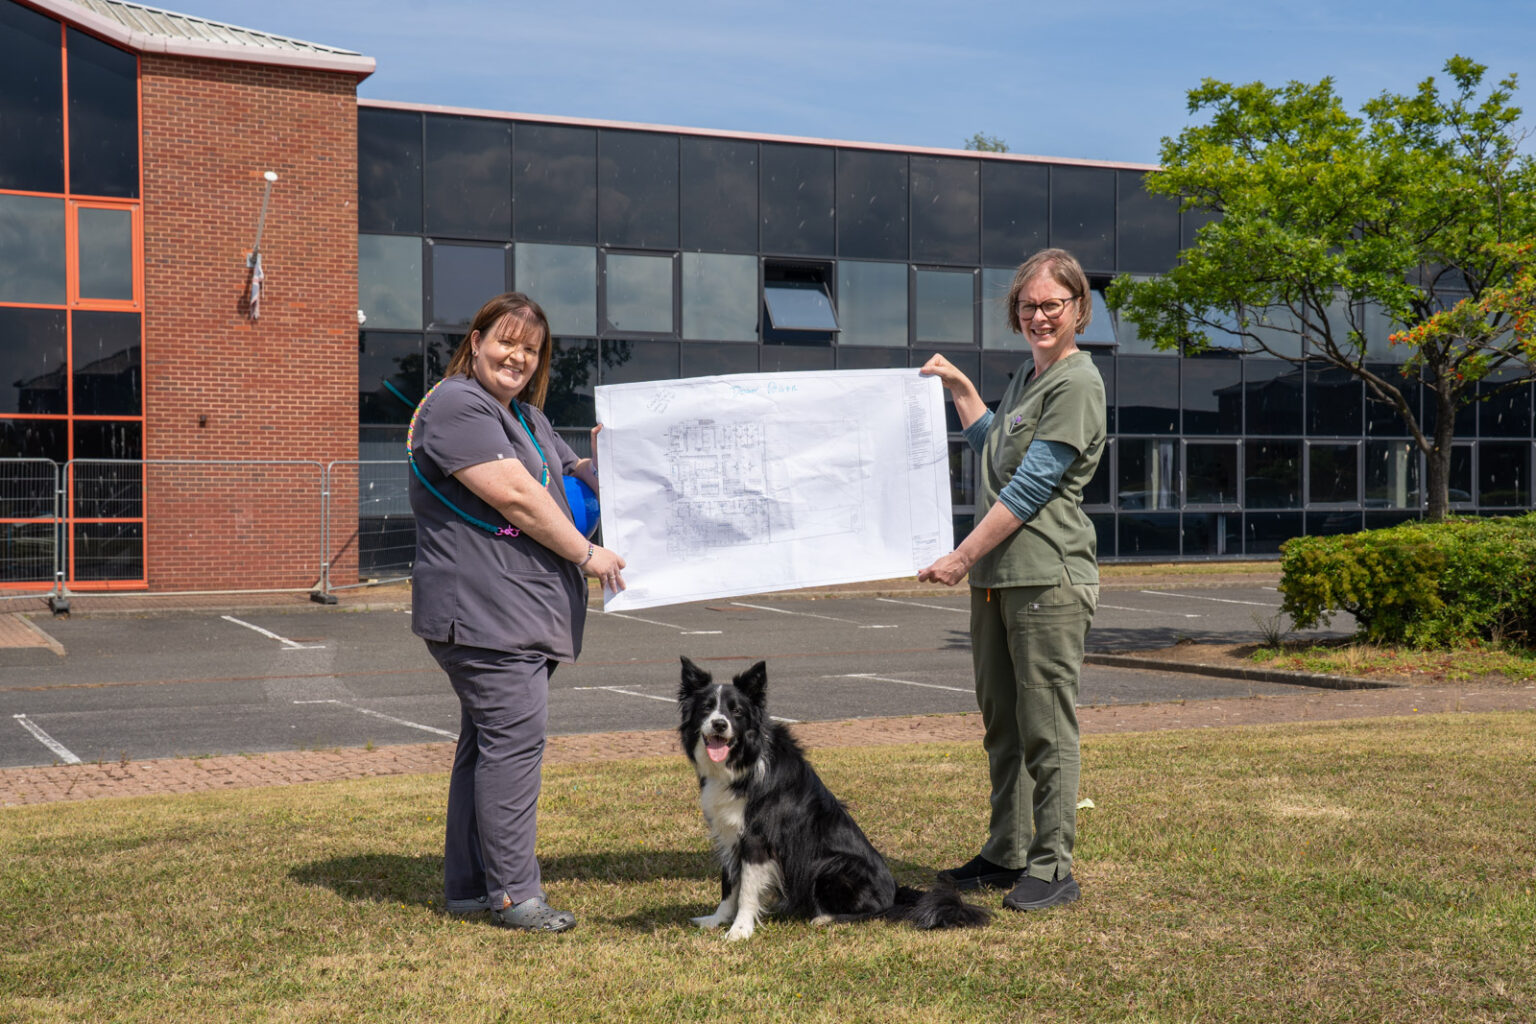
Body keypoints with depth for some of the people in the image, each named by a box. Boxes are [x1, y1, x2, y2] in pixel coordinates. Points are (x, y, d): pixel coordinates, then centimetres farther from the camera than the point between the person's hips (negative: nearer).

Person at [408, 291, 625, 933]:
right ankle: (512, 893, -8)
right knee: (513, 737, -13)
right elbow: (516, 496, -16)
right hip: (483, 609, -10)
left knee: (488, 742, 11)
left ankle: (467, 887, 18)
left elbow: (573, 477, 32)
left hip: (524, 610, 10)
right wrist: (588, 556, -11)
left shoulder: (527, 416, 23)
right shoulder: (455, 406, -9)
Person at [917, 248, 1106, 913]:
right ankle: (1006, 854, 23)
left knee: (1046, 729, -4)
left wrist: (964, 555, -15)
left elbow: (1032, 485, -15)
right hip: (995, 578, 9)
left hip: (1048, 577, -9)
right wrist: (960, 387, 32)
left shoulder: (1077, 382, -9)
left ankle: (1052, 868, 3)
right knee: (1002, 726, 14)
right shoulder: (1025, 379, 19)